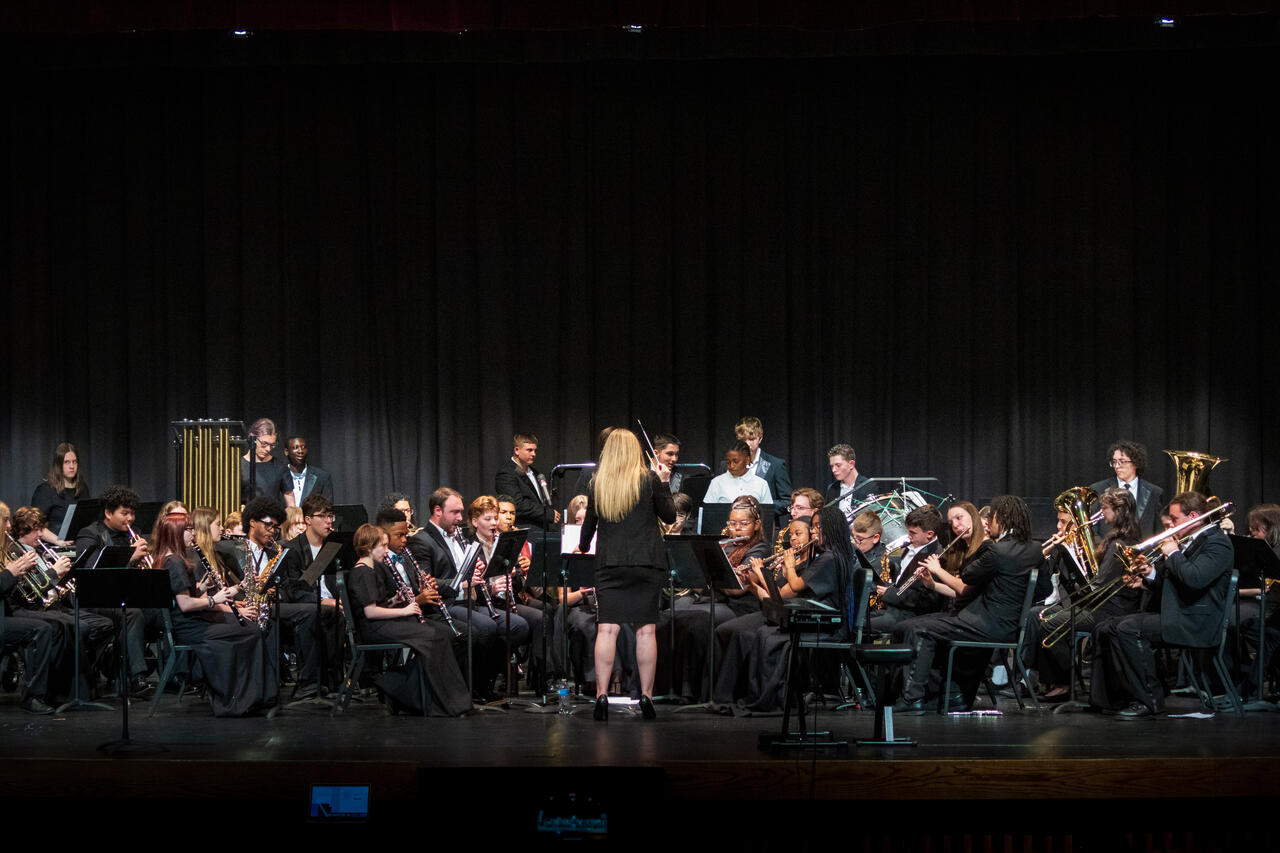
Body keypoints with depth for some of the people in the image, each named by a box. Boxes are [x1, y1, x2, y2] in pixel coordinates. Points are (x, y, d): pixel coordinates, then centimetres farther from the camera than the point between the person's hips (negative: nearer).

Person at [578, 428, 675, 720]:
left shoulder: (598, 484, 4)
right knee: (646, 630, 1)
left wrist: (582, 547, 34)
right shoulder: (649, 479, -2)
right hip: (646, 562, -1)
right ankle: (646, 696, 1)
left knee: (607, 629, -1)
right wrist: (664, 483, 17)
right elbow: (669, 516, 6)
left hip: (609, 563, 1)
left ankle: (601, 693, -6)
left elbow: (589, 523, 15)